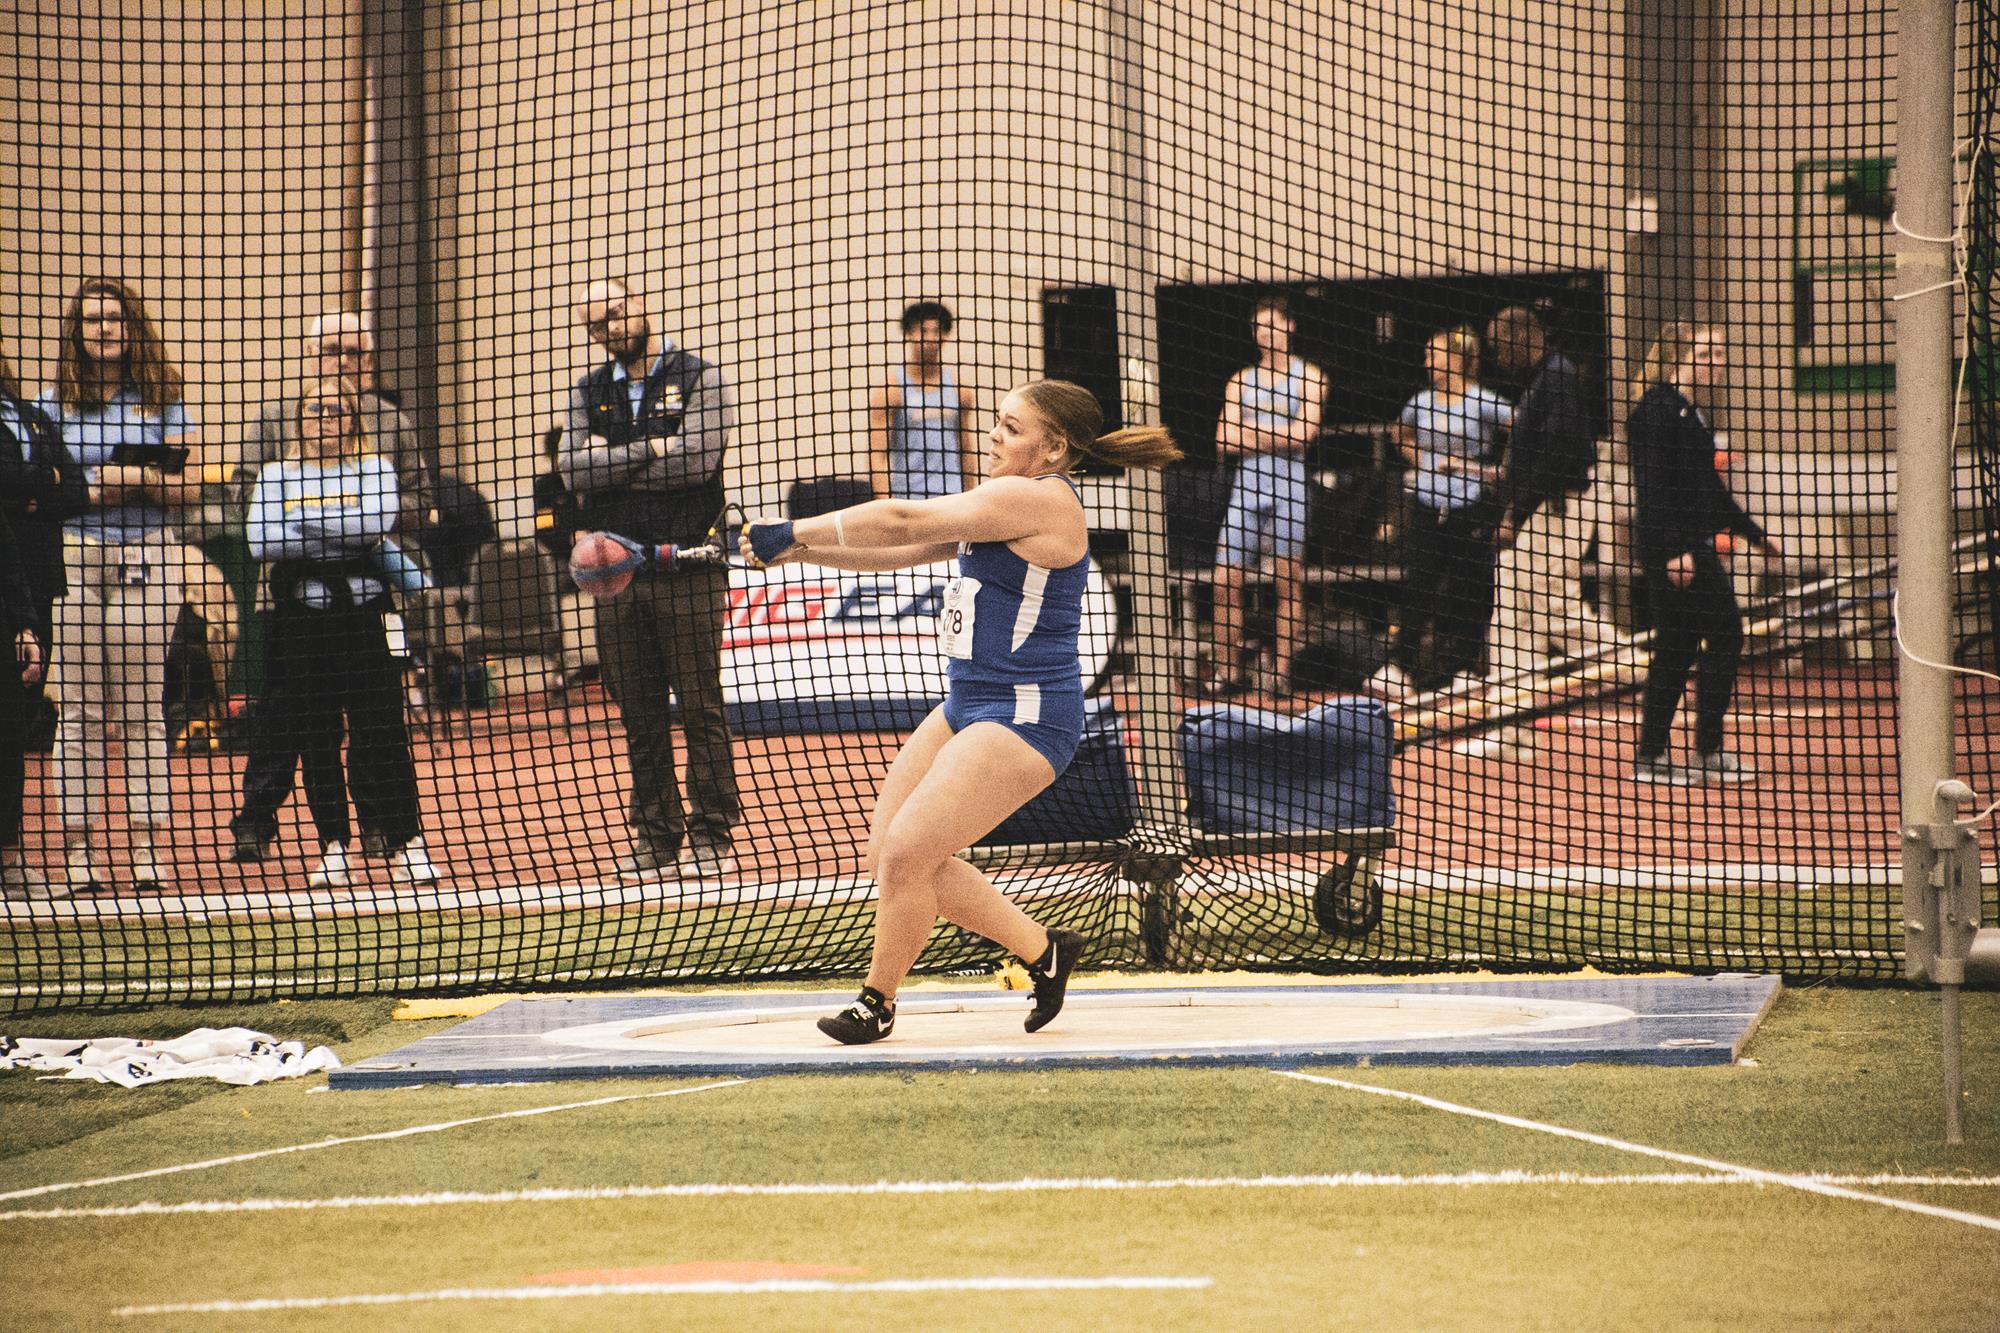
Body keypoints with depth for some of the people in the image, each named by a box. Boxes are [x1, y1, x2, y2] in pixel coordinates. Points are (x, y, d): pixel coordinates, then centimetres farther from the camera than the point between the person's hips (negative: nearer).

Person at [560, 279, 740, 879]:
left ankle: (712, 836, 0)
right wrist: (647, 451, -8)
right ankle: (656, 836, 11)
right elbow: (574, 470, 0)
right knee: (639, 712, 6)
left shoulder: (700, 379, 1)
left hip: (687, 566, -4)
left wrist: (609, 463, -5)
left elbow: (695, 460, -13)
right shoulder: (588, 394, 15)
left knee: (700, 707, -3)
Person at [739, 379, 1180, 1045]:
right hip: (969, 707, 11)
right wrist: (798, 550, 1)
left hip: (1025, 717, -11)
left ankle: (877, 1001, 8)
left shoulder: (1038, 498, -18)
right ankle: (1044, 948, 21)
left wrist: (794, 533, -15)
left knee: (905, 853, -13)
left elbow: (903, 521, -20)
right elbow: (903, 550, 13)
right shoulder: (1010, 502, 14)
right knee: (890, 850, 8)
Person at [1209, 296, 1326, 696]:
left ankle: (1283, 673, -3)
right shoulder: (1241, 381, 19)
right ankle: (1230, 670, -1)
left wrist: (1251, 435, -1)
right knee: (1226, 580, -6)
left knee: (1289, 583, -5)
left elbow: (1303, 433, -7)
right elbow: (1225, 442, 8)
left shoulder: (1308, 377, 6)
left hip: (1289, 485, -4)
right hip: (1247, 484, 4)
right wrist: (1276, 437, -5)